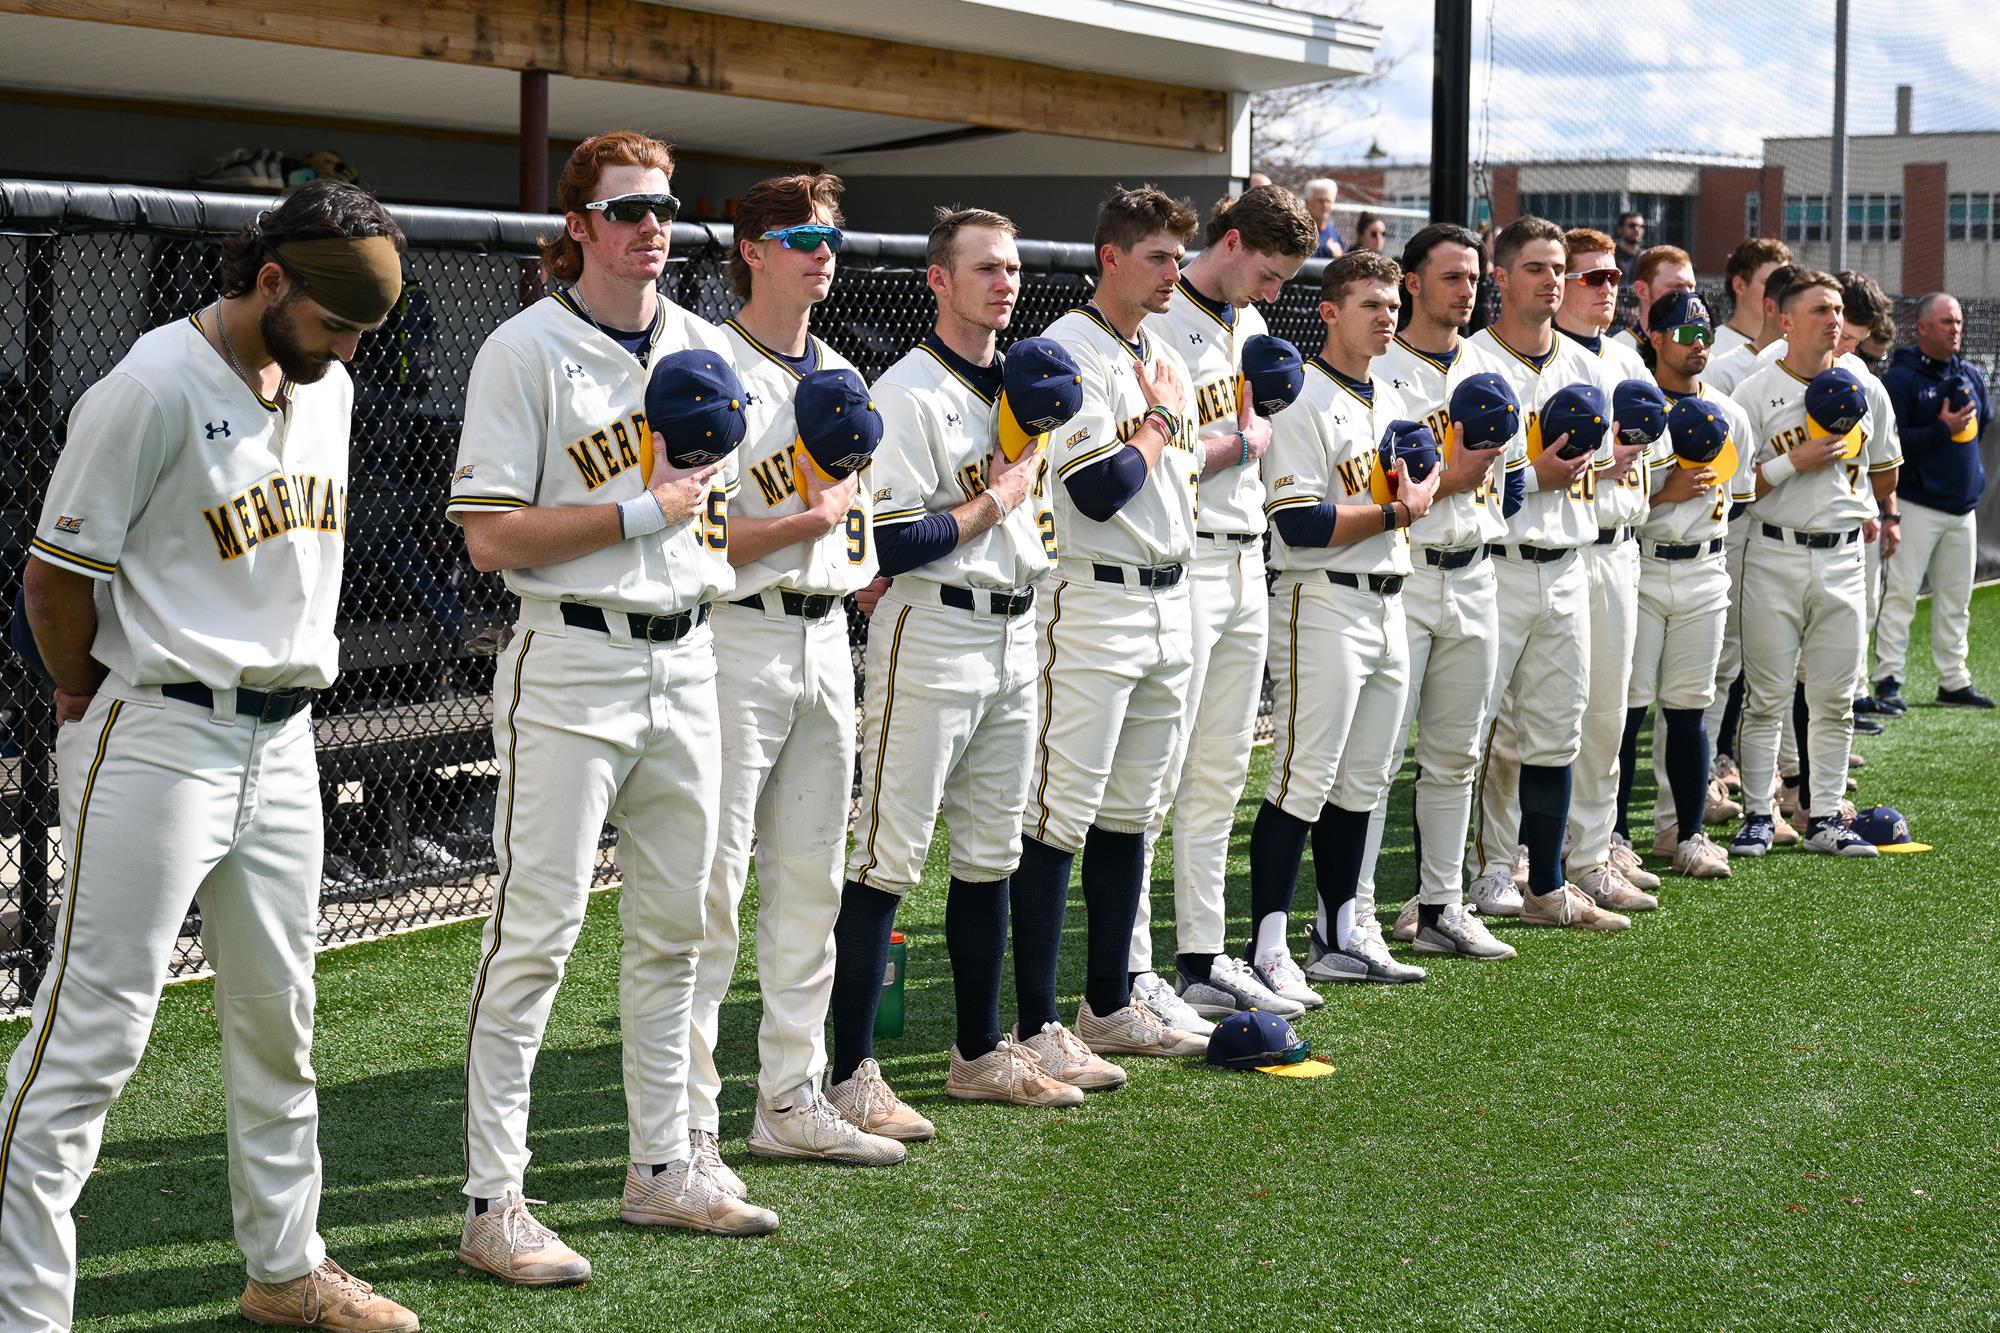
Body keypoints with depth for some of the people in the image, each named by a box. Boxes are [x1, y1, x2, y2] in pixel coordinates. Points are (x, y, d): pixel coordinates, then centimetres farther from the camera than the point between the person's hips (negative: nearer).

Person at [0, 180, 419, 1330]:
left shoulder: (329, 387, 10)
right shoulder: (152, 391, -15)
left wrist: (285, 688, 16)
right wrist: (97, 708, 0)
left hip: (283, 739, 8)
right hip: (159, 742, -8)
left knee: (279, 1019, 15)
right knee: (94, 1032, -7)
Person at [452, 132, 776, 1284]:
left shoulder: (705, 347, 12)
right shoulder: (527, 350, -7)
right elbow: (492, 538, -12)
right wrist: (643, 511, -14)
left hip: (685, 658, 7)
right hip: (573, 660, -6)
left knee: (674, 923, 12)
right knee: (538, 931, -7)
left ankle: (664, 1166, 24)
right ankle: (493, 1200, -1)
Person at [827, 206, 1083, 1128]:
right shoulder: (907, 394, -12)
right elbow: (892, 543, -19)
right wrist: (996, 502, -12)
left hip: (1012, 639, 8)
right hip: (930, 642, -8)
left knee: (991, 857, 14)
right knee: (889, 861, -7)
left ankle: (981, 1054, 24)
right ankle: (852, 1076, -4)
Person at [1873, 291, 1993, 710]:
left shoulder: (1971, 375, 12)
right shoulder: (1901, 378, -10)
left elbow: (1985, 420, 27)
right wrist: (1941, 431, -19)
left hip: (1963, 507, 7)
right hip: (1917, 506, -7)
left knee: (1955, 598, 11)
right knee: (1901, 593, -9)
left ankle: (1954, 680, 17)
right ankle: (1888, 678, -6)